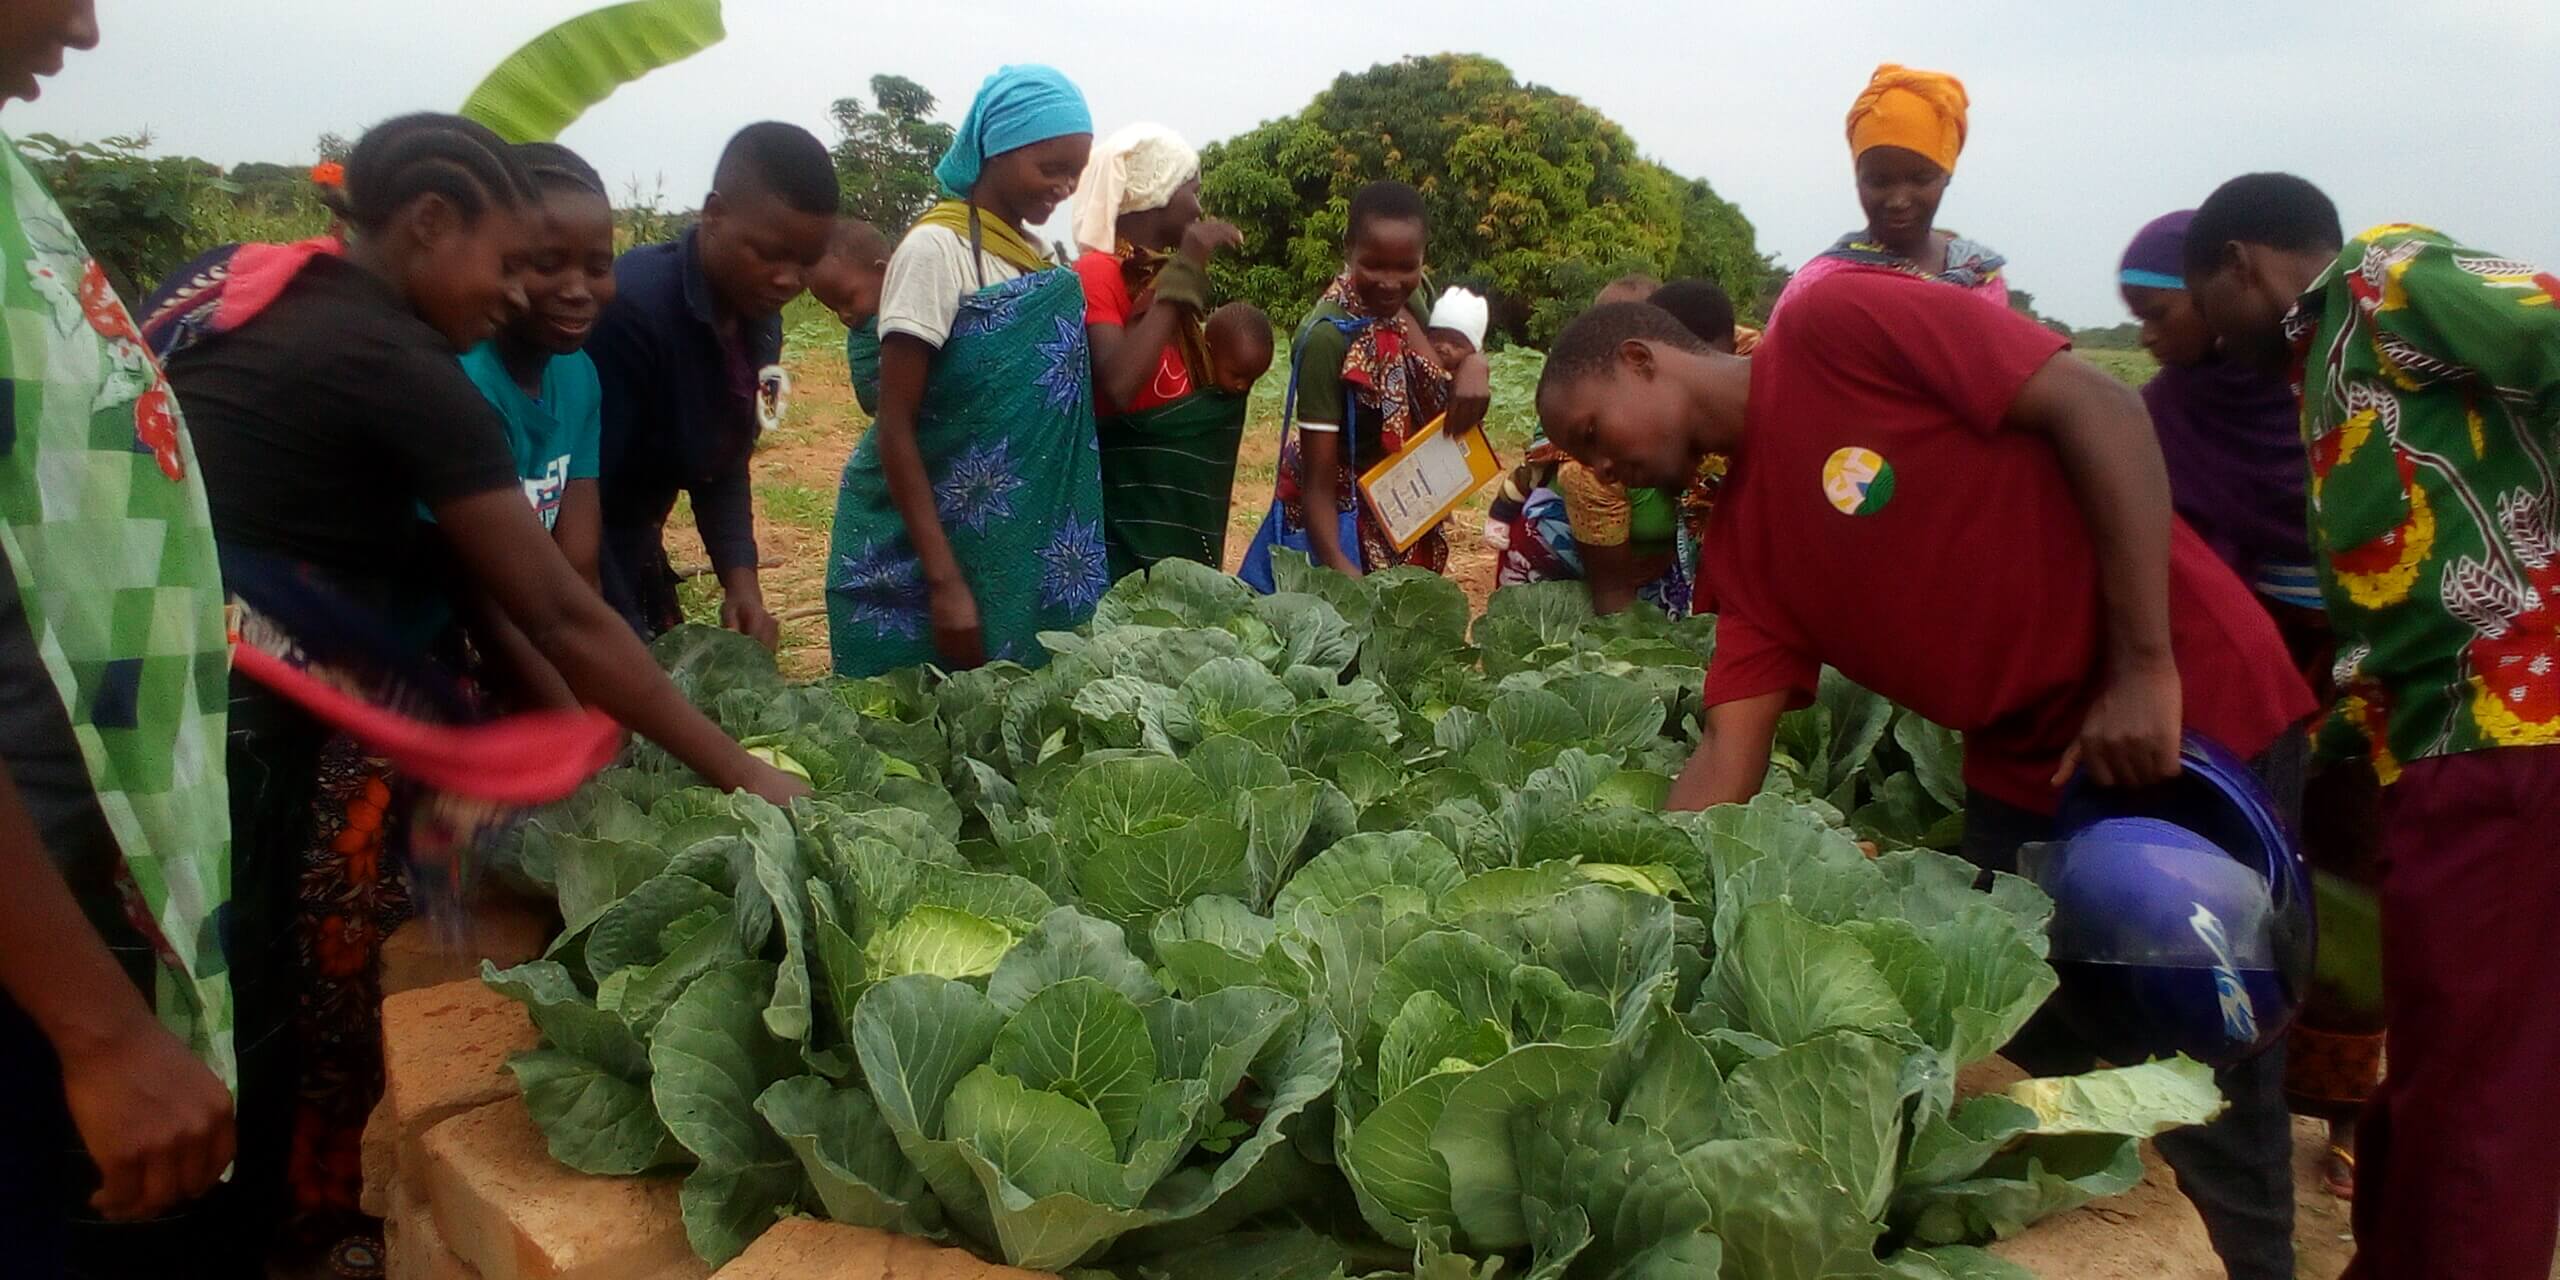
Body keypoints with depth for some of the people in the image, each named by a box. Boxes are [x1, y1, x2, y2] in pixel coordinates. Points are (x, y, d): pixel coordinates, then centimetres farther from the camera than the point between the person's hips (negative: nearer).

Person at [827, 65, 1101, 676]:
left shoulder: (1035, 258, 9)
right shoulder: (936, 250, -13)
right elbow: (895, 428, -16)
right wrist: (944, 580, -19)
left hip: (1012, 547, 7)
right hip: (918, 543, -7)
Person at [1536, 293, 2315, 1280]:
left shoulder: (1834, 324, -13)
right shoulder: (1742, 539, 5)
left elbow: (2099, 409, -17)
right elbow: (1727, 758, 1)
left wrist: (2144, 667, -19)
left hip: (2187, 712, -7)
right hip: (2024, 770, 7)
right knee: (2004, 1070, 11)